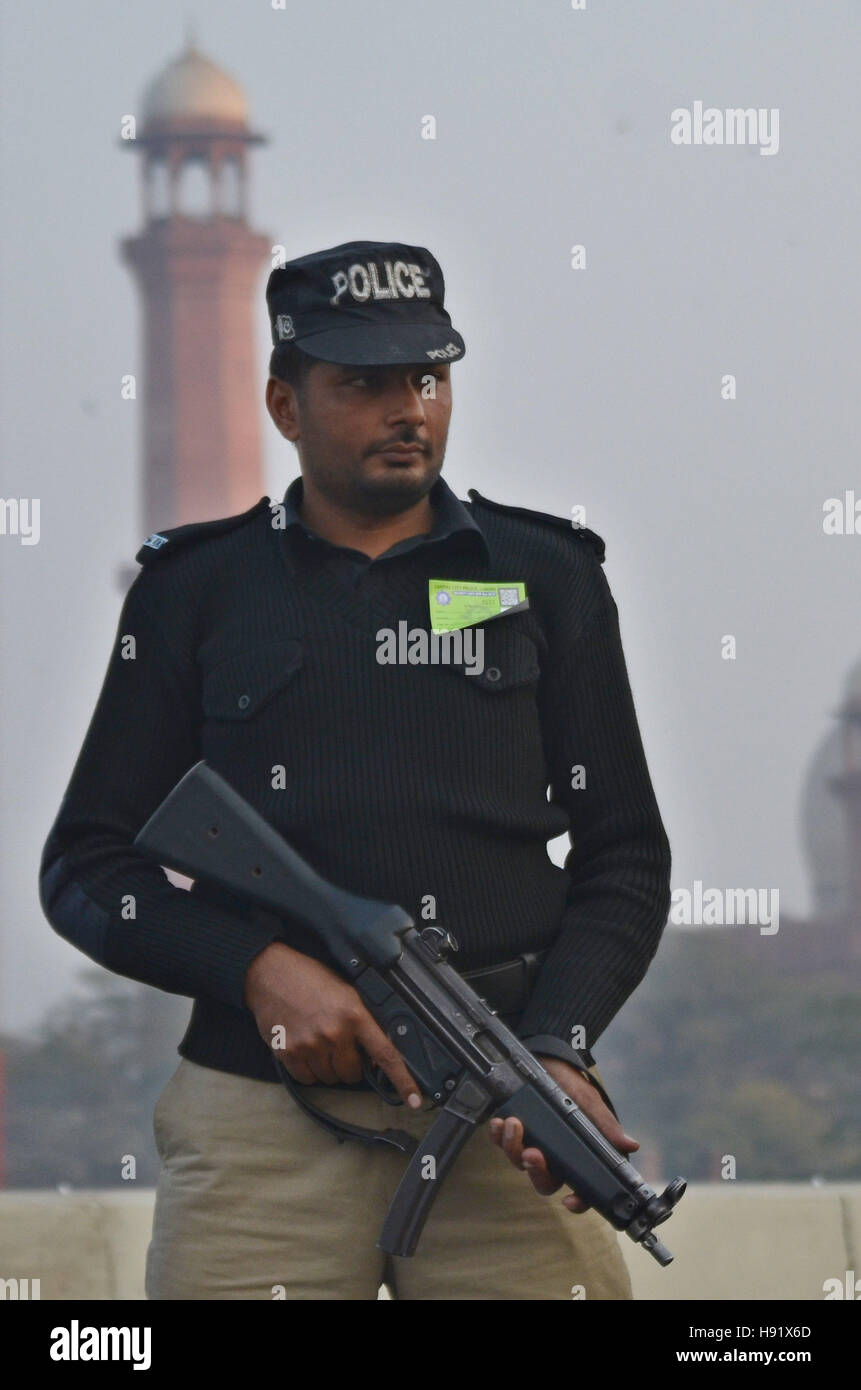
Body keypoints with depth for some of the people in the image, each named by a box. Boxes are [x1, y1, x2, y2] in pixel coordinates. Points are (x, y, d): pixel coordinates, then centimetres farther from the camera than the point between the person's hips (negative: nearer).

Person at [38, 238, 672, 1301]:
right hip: (261, 1121, 0)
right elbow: (83, 867, 9)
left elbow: (621, 854, 11)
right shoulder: (195, 591, 12)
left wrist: (558, 1049, -7)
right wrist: (259, 968, -8)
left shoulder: (545, 577, 13)